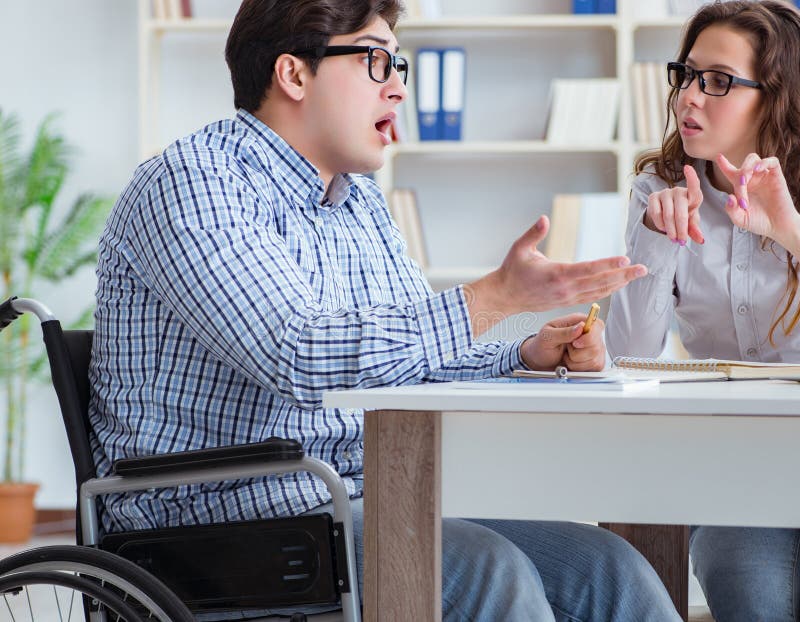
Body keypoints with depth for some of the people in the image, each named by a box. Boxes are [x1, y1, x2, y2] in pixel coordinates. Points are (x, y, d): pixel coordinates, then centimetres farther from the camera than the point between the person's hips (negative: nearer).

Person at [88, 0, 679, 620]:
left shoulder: (361, 202, 19)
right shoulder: (190, 182, -10)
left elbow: (410, 349, 30)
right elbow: (299, 358, -24)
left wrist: (530, 355, 9)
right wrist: (498, 296, -24)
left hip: (368, 498, 8)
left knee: (610, 568, -11)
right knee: (490, 569, -31)